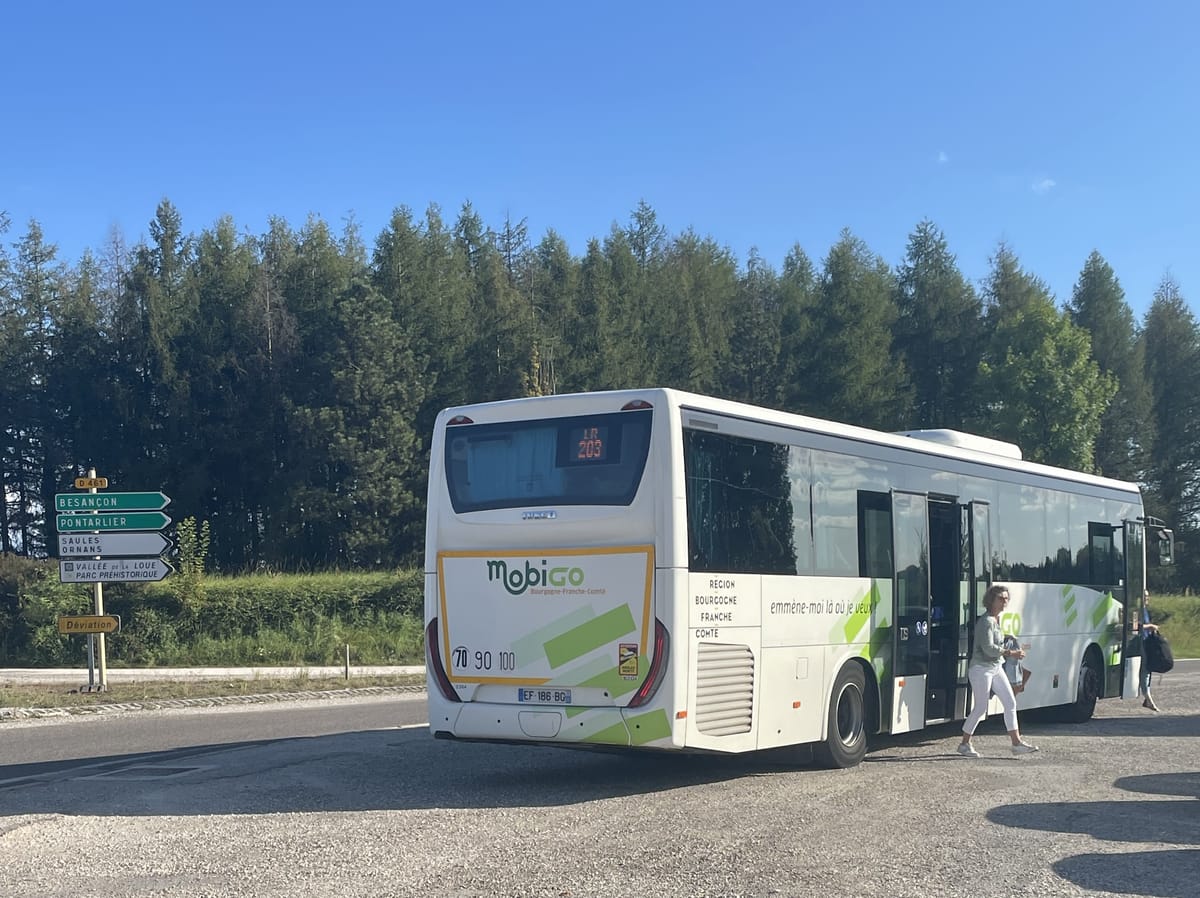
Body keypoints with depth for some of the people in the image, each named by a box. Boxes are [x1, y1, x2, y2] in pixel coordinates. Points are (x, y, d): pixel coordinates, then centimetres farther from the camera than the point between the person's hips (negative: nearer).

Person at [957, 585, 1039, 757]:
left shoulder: (997, 619, 11)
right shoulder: (986, 621, -18)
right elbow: (988, 648, -24)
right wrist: (1010, 653, -21)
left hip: (996, 668, 9)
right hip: (982, 669, -9)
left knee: (1010, 703, 3)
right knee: (980, 709, -1)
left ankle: (1017, 743, 6)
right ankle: (964, 744, 12)